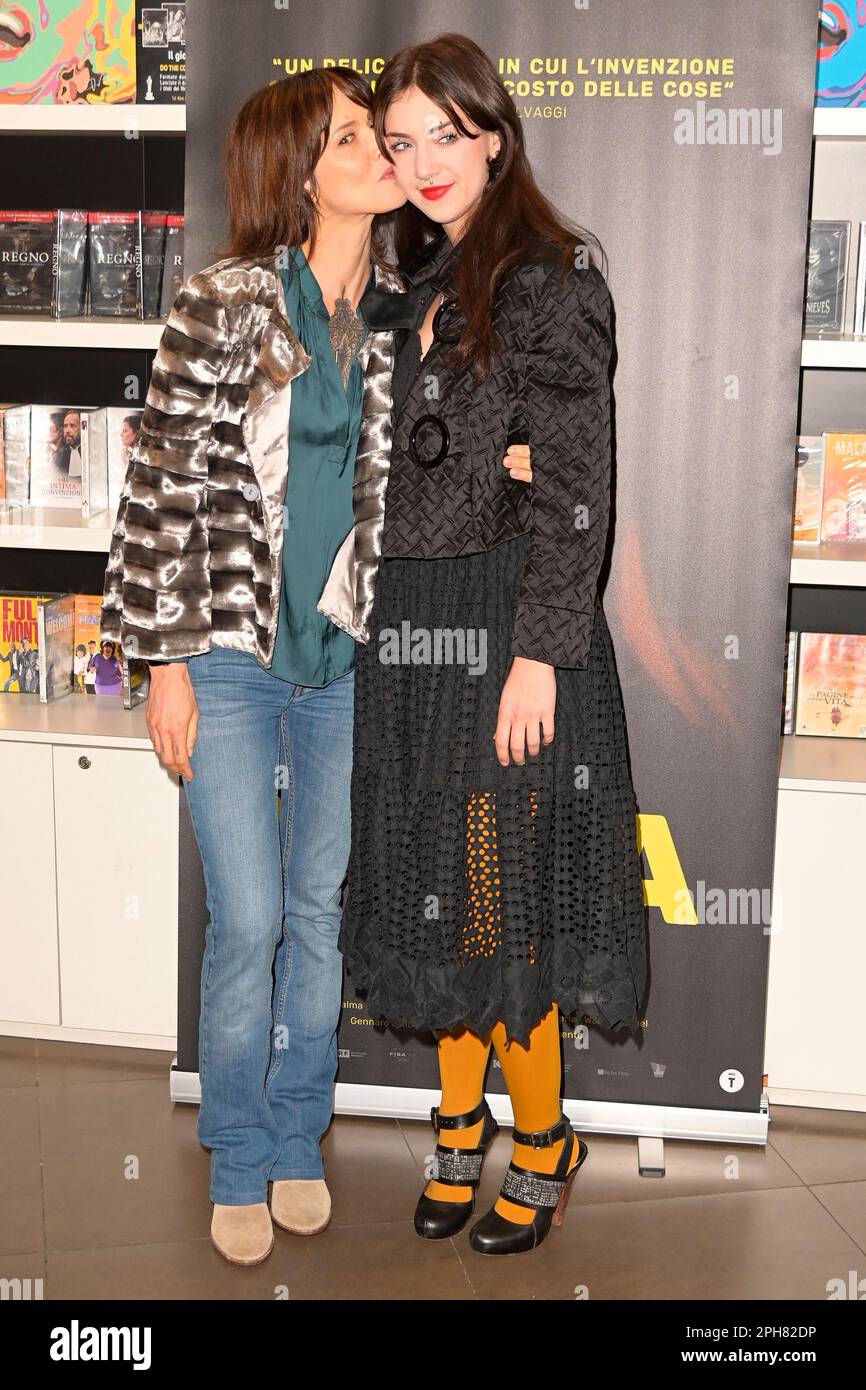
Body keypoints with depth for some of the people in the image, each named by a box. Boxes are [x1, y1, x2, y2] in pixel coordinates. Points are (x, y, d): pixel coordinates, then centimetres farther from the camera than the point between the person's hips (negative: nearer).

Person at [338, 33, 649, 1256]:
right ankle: (461, 1128, 28)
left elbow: (575, 487, -13)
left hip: (508, 622, -7)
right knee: (433, 881, 12)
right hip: (413, 623, 7)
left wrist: (539, 652, -18)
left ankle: (542, 1144, 20)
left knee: (503, 882, 1)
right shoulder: (420, 283, 14)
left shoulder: (549, 277, -8)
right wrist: (382, 624, 12)